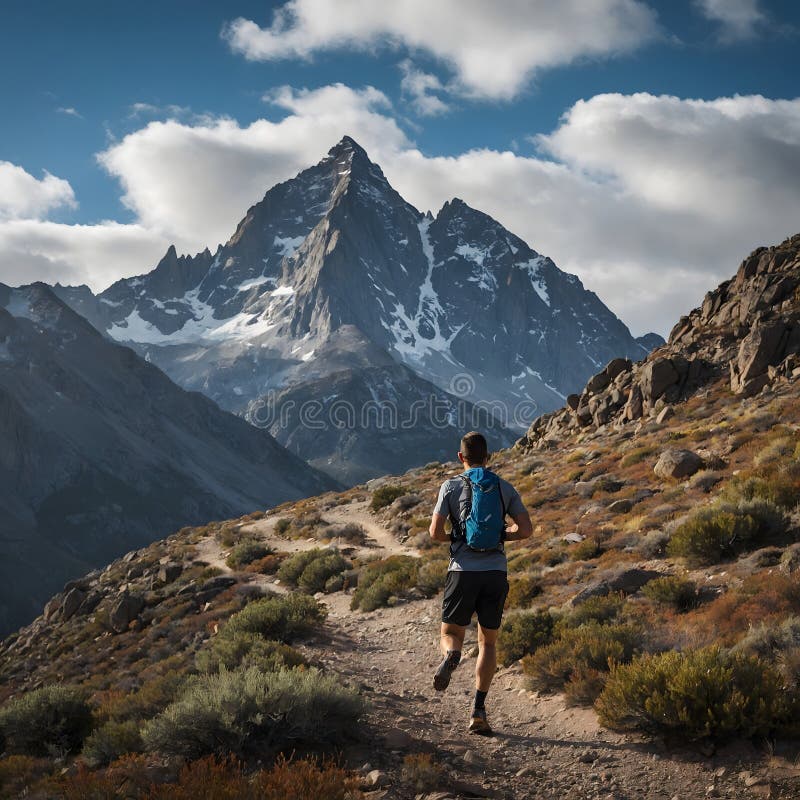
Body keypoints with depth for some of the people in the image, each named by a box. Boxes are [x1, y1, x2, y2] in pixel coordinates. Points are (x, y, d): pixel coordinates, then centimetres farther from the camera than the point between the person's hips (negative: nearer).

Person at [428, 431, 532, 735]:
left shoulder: (451, 486, 2)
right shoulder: (505, 488, 8)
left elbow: (436, 532, -4)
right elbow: (525, 529, 1)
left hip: (463, 571, -2)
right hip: (496, 571, 2)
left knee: (451, 633, 15)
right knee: (488, 642, 12)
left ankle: (451, 656, -22)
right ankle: (478, 711, 1)